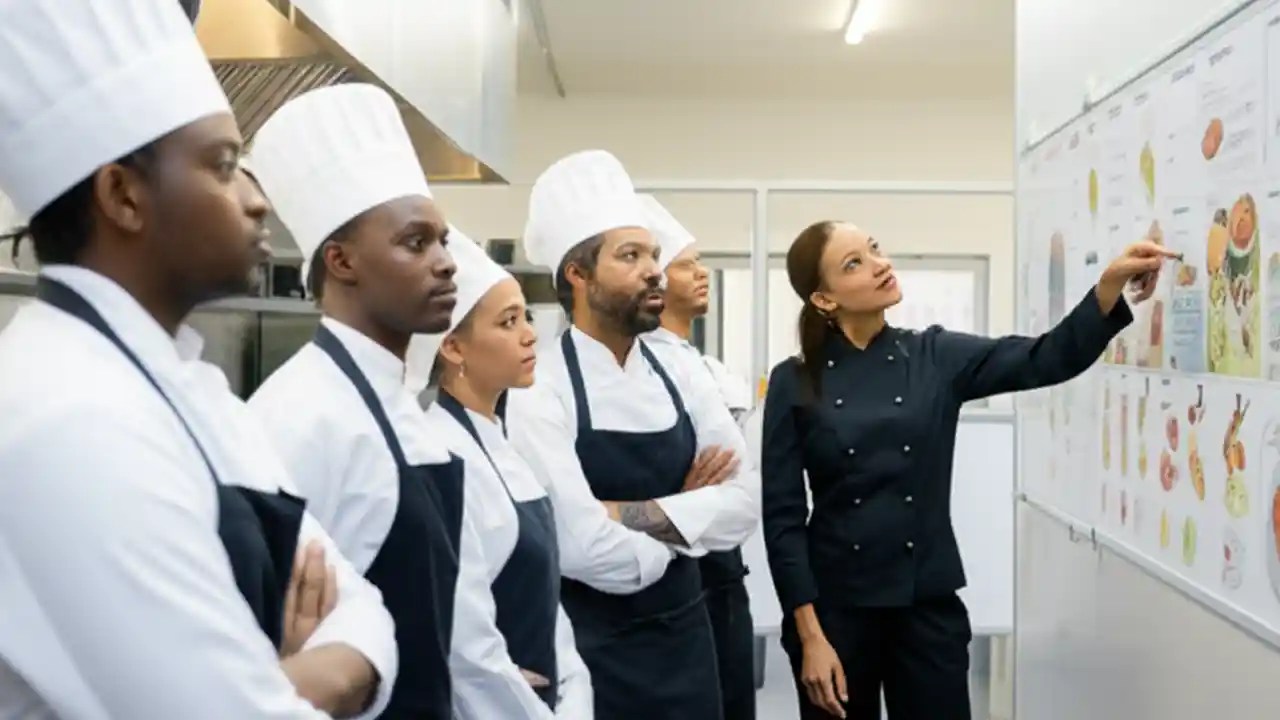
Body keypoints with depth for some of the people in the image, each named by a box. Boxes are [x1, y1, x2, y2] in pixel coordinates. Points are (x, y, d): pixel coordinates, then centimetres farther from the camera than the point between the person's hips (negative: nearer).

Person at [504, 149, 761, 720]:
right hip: (590, 651, -5)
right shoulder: (540, 391, -16)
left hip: (686, 637, 5)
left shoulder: (679, 377, 2)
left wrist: (637, 514, -17)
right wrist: (686, 509, -10)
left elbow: (745, 504, -4)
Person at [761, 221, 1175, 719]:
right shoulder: (795, 384, -5)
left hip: (929, 603, 2)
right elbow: (783, 516, -6)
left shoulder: (937, 358, 2)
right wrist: (810, 634, -11)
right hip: (836, 606, -2)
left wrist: (1112, 282, -26)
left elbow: (1047, 359, -11)